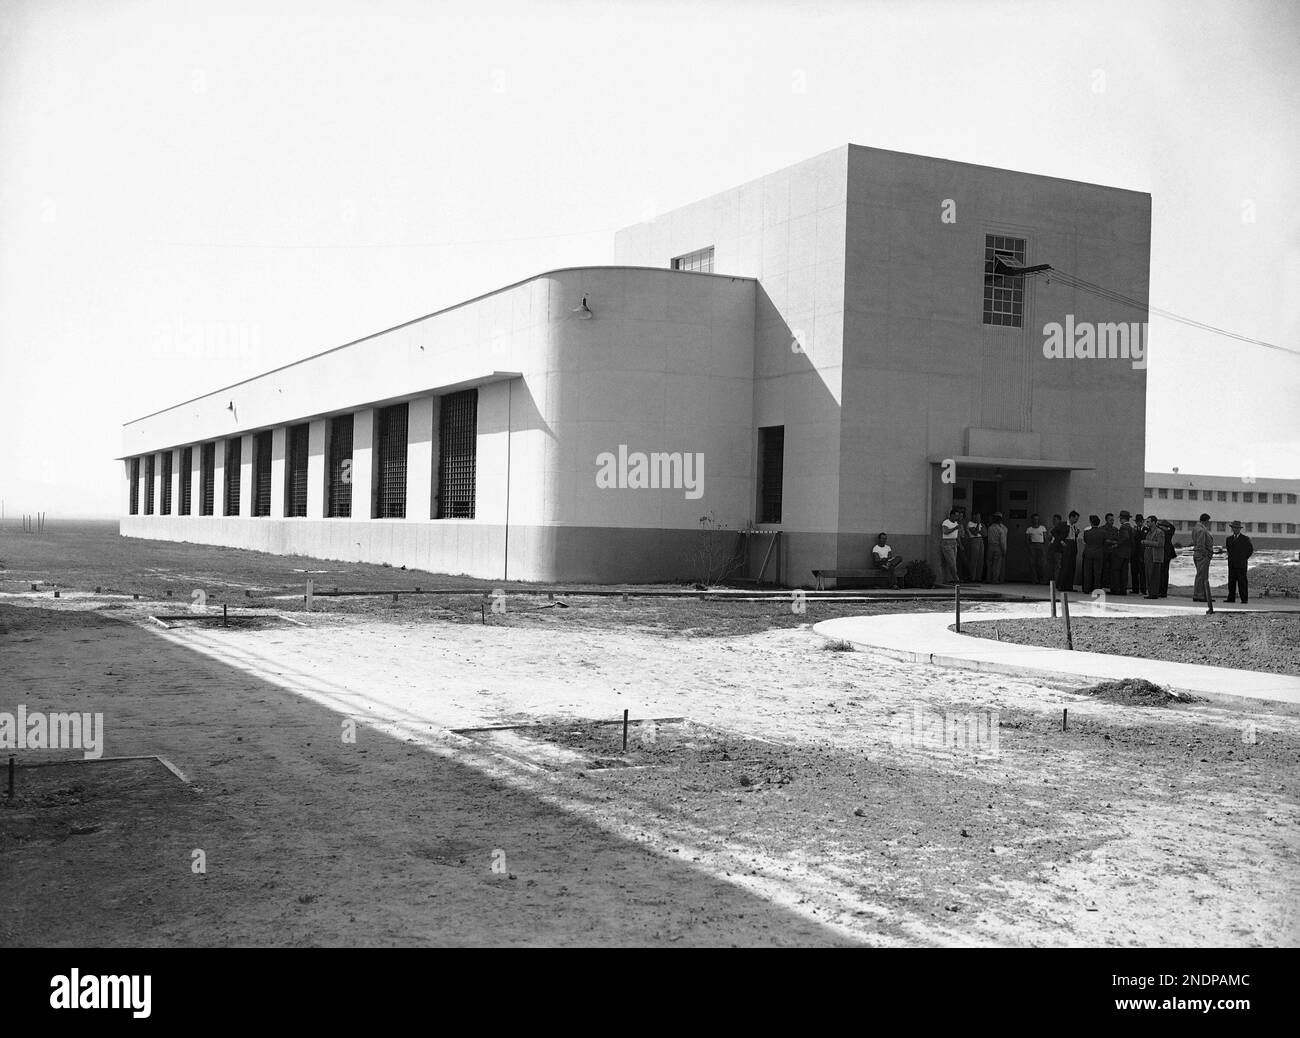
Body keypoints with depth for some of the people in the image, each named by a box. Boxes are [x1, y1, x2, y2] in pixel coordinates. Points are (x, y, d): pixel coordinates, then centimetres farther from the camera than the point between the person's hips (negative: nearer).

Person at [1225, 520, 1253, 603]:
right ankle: (1231, 598, 4)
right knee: (1231, 582, 2)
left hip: (1241, 565, -4)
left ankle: (1244, 599, -3)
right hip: (1231, 565, 4)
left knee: (1242, 582, -6)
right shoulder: (1229, 539, 13)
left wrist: (1244, 558, 3)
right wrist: (1230, 558, 13)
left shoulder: (1245, 539, -1)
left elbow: (1251, 550, 5)